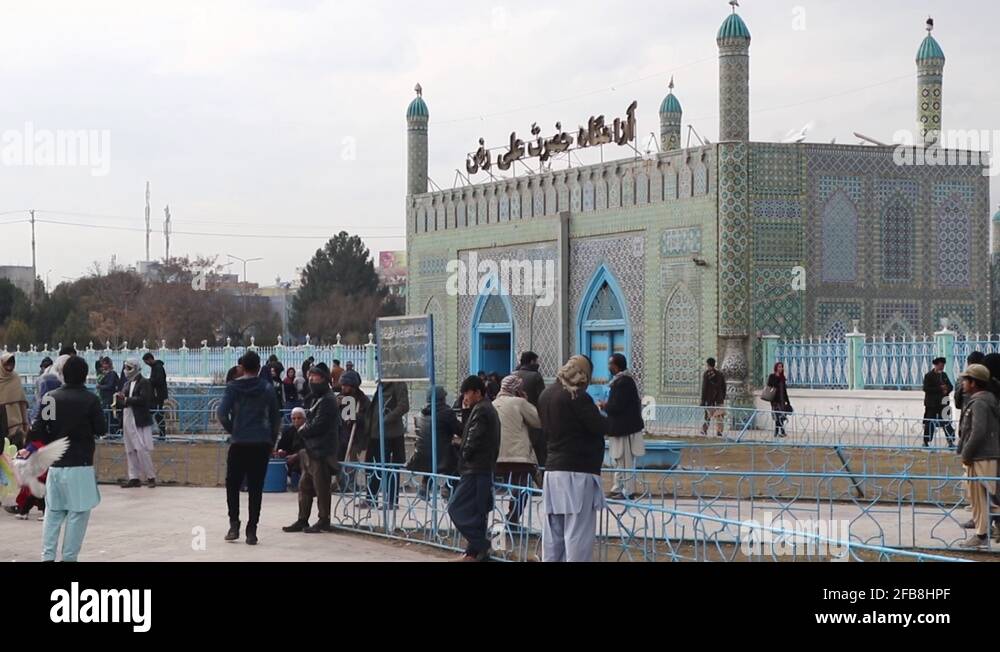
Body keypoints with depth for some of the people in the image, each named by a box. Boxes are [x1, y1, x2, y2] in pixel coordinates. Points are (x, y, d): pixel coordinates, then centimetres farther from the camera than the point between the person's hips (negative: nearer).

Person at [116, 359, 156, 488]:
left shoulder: (144, 383, -6)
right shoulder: (127, 384, 17)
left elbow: (144, 400, -19)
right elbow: (124, 402, 18)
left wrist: (127, 400, -17)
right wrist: (119, 399, -4)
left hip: (140, 421, -8)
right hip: (128, 420, 8)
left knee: (142, 449, -10)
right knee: (130, 451, 8)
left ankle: (151, 477, -2)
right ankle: (134, 478, 12)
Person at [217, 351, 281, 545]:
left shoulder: (233, 387, -2)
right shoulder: (267, 388, 3)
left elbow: (222, 413, -11)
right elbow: (276, 417, 6)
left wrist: (232, 430, 5)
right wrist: (272, 441, 15)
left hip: (239, 443, -1)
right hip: (262, 444, 1)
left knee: (232, 485, 13)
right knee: (256, 488, 4)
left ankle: (234, 525, 0)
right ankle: (252, 531, 0)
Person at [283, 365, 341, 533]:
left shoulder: (327, 401, -13)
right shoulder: (316, 398, 19)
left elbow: (318, 425, -19)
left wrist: (303, 430, -4)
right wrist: (306, 429, 2)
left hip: (322, 451, -10)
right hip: (312, 450, 10)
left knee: (321, 487, -4)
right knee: (305, 485, 12)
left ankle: (324, 521, 3)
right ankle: (302, 520, 17)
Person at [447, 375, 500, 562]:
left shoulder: (480, 410, -13)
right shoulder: (490, 410, 19)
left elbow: (473, 440, -17)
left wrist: (464, 456, 0)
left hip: (475, 469, -10)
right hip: (486, 469, 10)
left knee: (456, 508, -10)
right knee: (476, 511, 11)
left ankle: (481, 546, -12)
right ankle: (475, 551, 11)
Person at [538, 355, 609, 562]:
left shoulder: (547, 394, 11)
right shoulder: (576, 396, -15)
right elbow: (601, 426, -16)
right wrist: (603, 416, 6)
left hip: (553, 469, 8)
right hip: (578, 472, -8)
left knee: (553, 536, 11)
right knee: (578, 536, -7)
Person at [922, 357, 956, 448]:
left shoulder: (944, 375, 13)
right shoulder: (929, 375, -5)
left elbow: (950, 386, 16)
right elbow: (926, 388, -14)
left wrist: (947, 390, -8)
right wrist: (940, 388, -17)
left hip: (943, 402, 5)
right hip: (931, 404, -5)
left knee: (947, 423, 0)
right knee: (929, 423, -1)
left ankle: (951, 442, 1)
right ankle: (926, 442, 8)